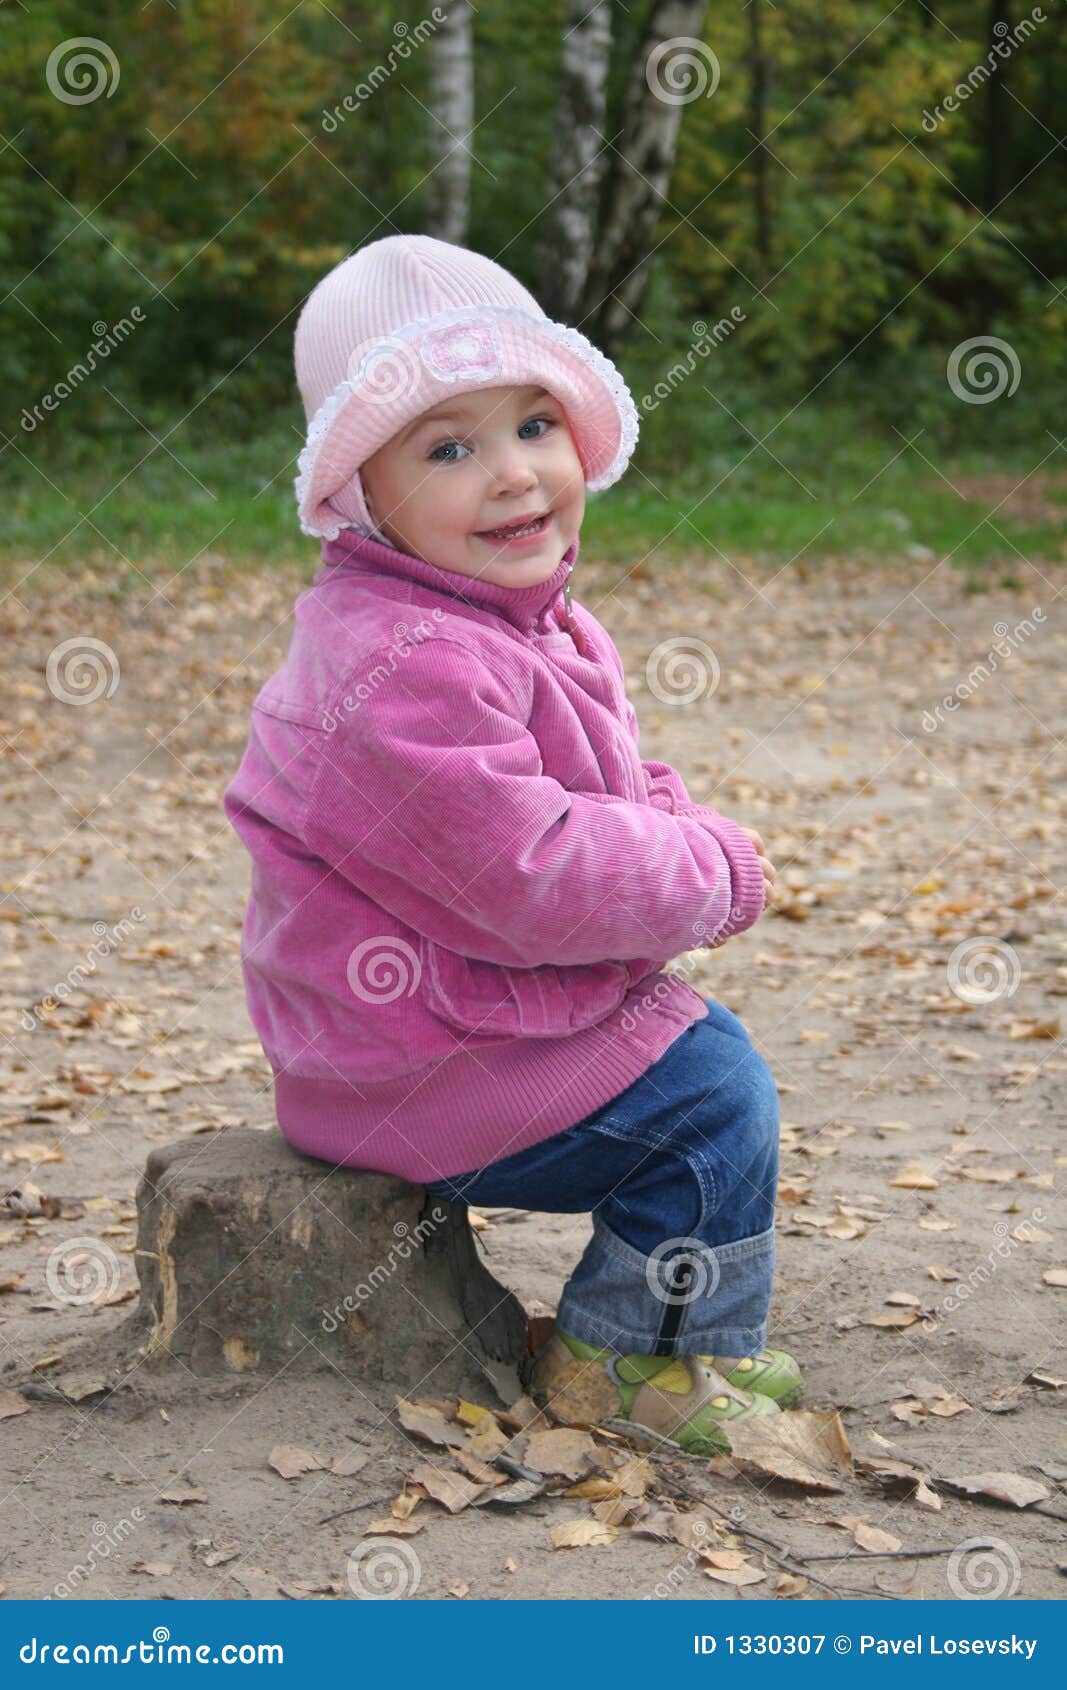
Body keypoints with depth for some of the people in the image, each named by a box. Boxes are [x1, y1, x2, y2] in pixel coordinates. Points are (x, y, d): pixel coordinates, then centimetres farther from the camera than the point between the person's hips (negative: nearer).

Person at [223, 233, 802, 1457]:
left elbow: (622, 789, 17)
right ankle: (627, 1362, 8)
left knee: (700, 1038, 17)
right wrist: (714, 877, -17)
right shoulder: (407, 670, -27)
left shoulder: (528, 622, 8)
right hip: (422, 1068, -10)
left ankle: (644, 1335, 25)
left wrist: (687, 840, -6)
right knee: (710, 1095, -10)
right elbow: (533, 875, -31)